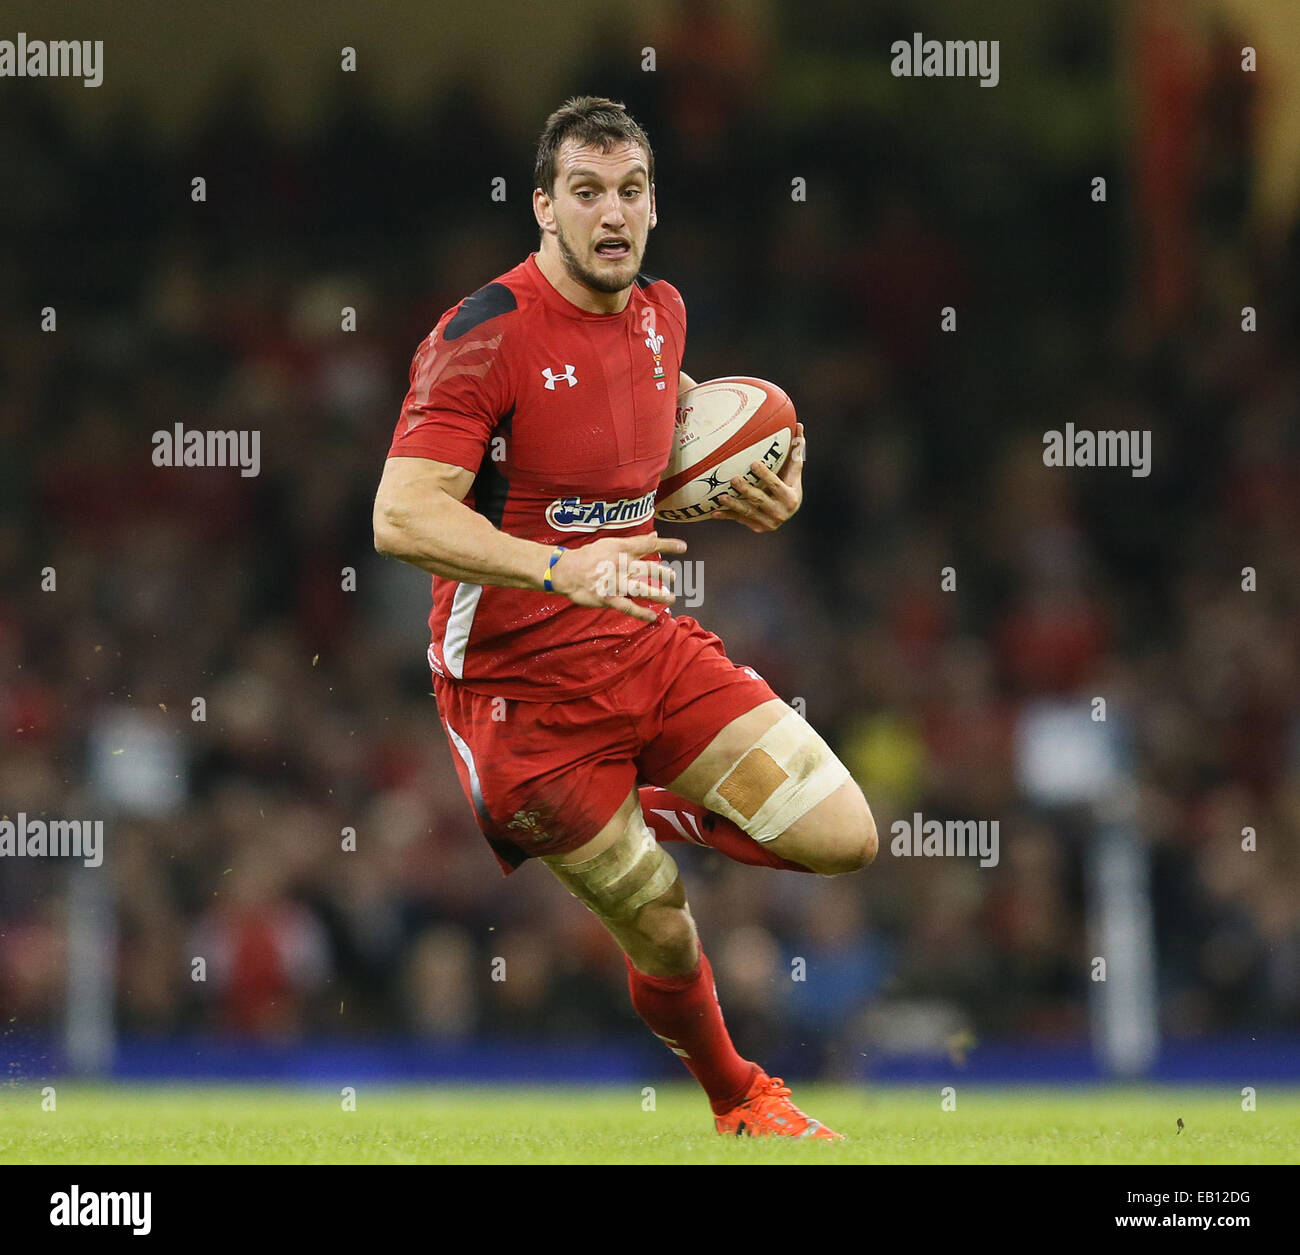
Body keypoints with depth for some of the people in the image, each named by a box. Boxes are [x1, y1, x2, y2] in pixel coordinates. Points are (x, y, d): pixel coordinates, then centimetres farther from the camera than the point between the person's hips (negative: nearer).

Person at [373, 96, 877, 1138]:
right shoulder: (486, 335, -17)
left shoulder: (660, 311, 6)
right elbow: (402, 517, -24)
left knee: (845, 838, -7)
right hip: (528, 687, -6)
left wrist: (755, 494, 9)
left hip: (651, 646, 6)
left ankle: (650, 813, 19)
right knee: (665, 938, 1)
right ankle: (735, 1094, 31)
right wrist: (564, 567, -35)